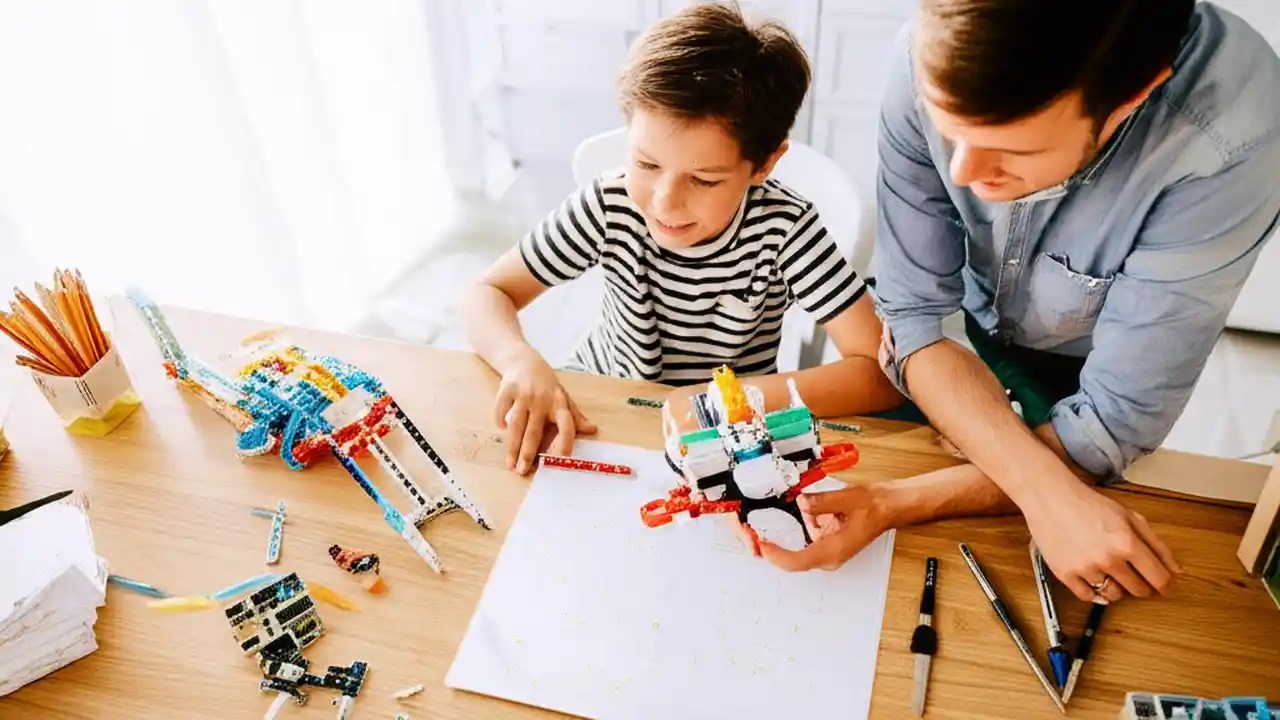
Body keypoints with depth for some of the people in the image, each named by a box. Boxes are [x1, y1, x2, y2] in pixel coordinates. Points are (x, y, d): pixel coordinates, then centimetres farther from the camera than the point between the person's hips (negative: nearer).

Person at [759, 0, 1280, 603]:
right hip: (960, 330, 1)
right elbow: (911, 319, -26)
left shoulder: (1230, 142, -38)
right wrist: (1045, 491, -40)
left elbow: (1114, 419, -31)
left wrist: (897, 504, -42)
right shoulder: (930, 62, -32)